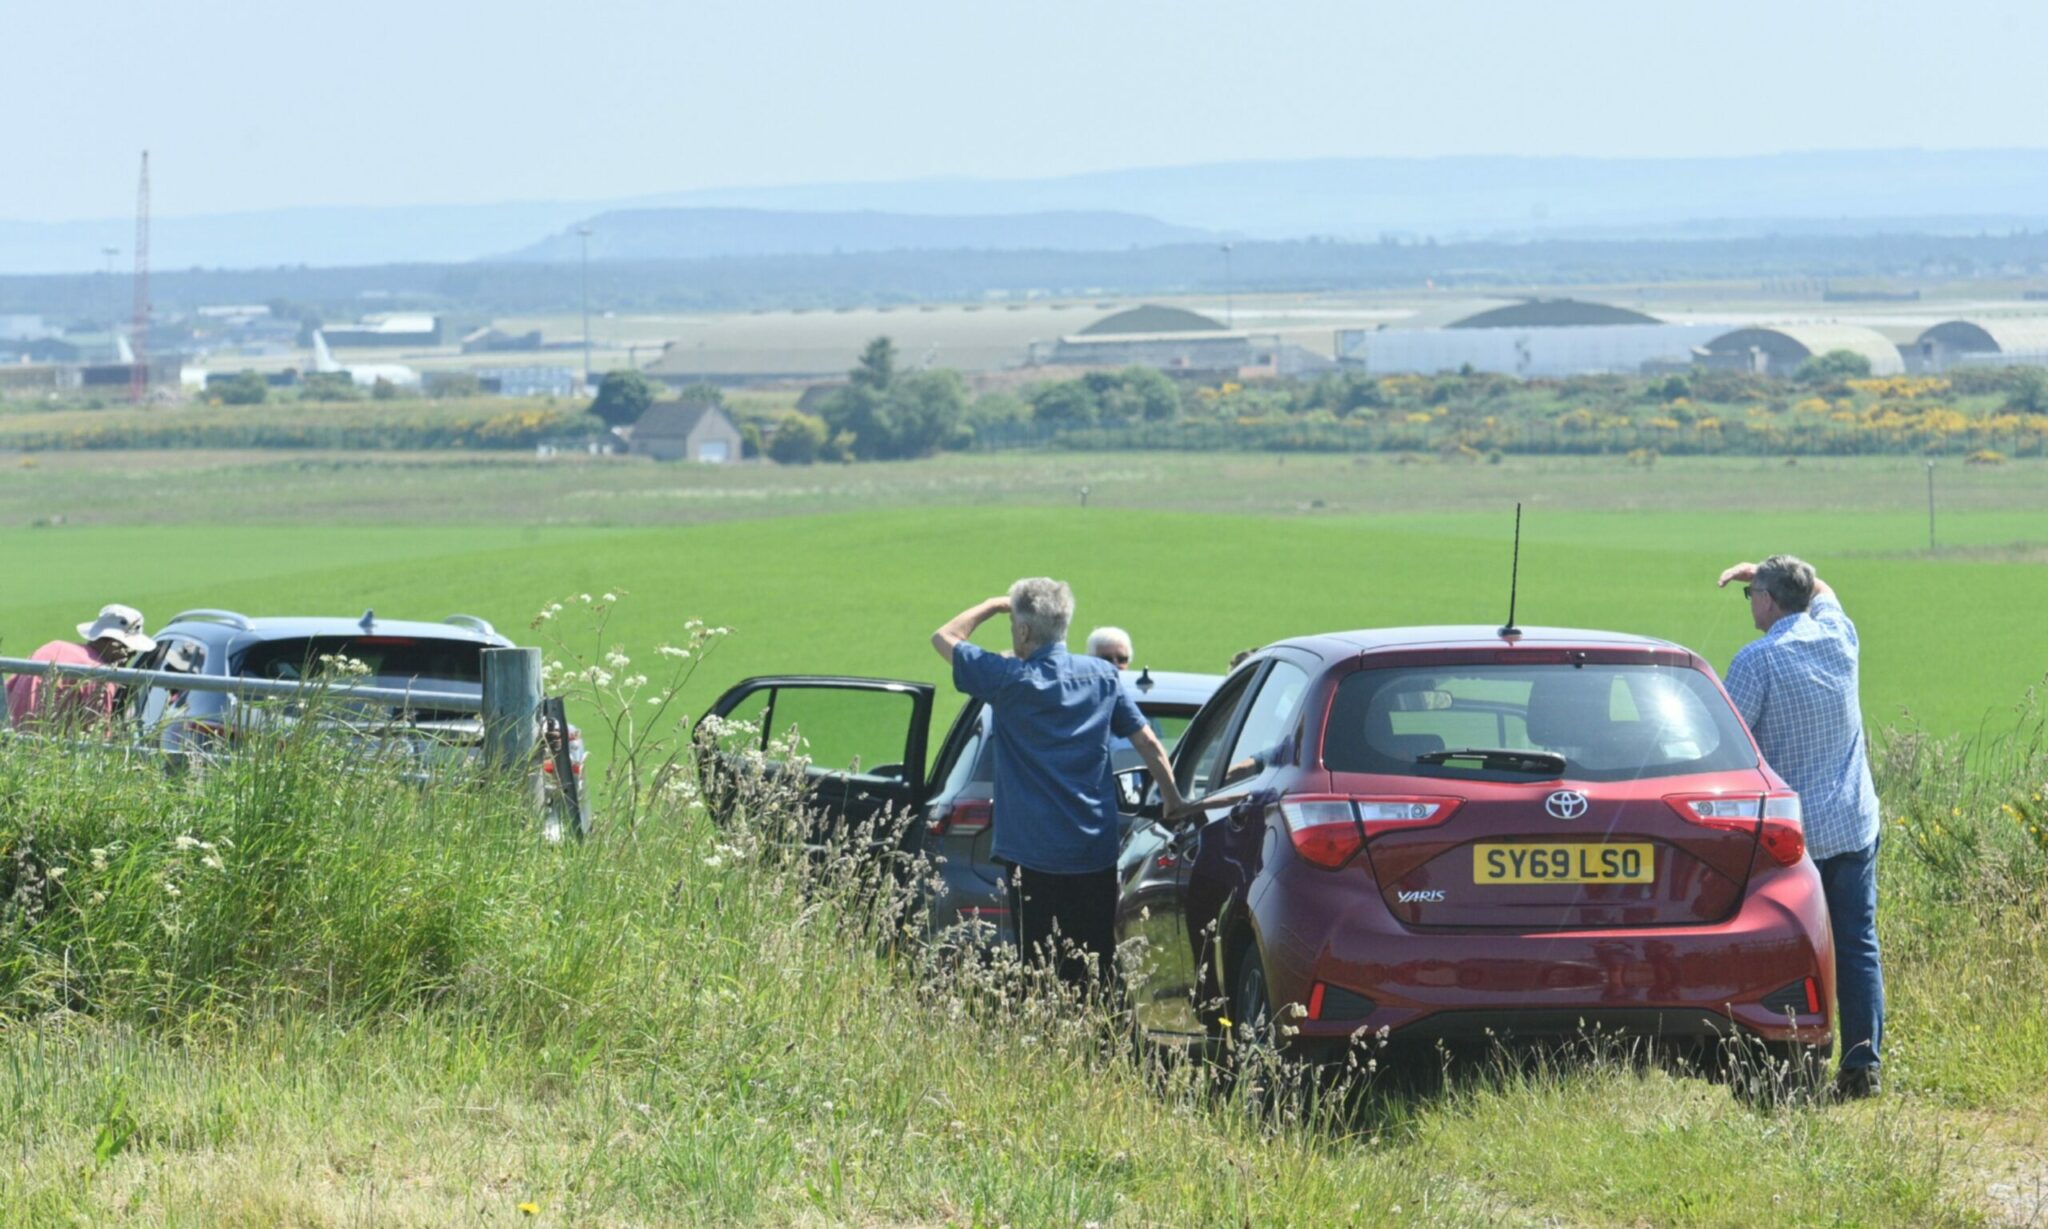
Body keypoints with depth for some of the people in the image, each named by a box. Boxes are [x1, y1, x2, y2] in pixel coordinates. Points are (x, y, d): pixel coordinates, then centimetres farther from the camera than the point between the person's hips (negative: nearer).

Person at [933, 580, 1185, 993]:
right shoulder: (1102, 676, 4)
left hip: (1034, 853, -4)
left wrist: (995, 604, 14)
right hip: (1096, 850, 4)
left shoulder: (1011, 680, -8)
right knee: (1098, 969, 9)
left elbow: (945, 637, 4)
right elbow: (1148, 744, 6)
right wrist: (1173, 799, 15)